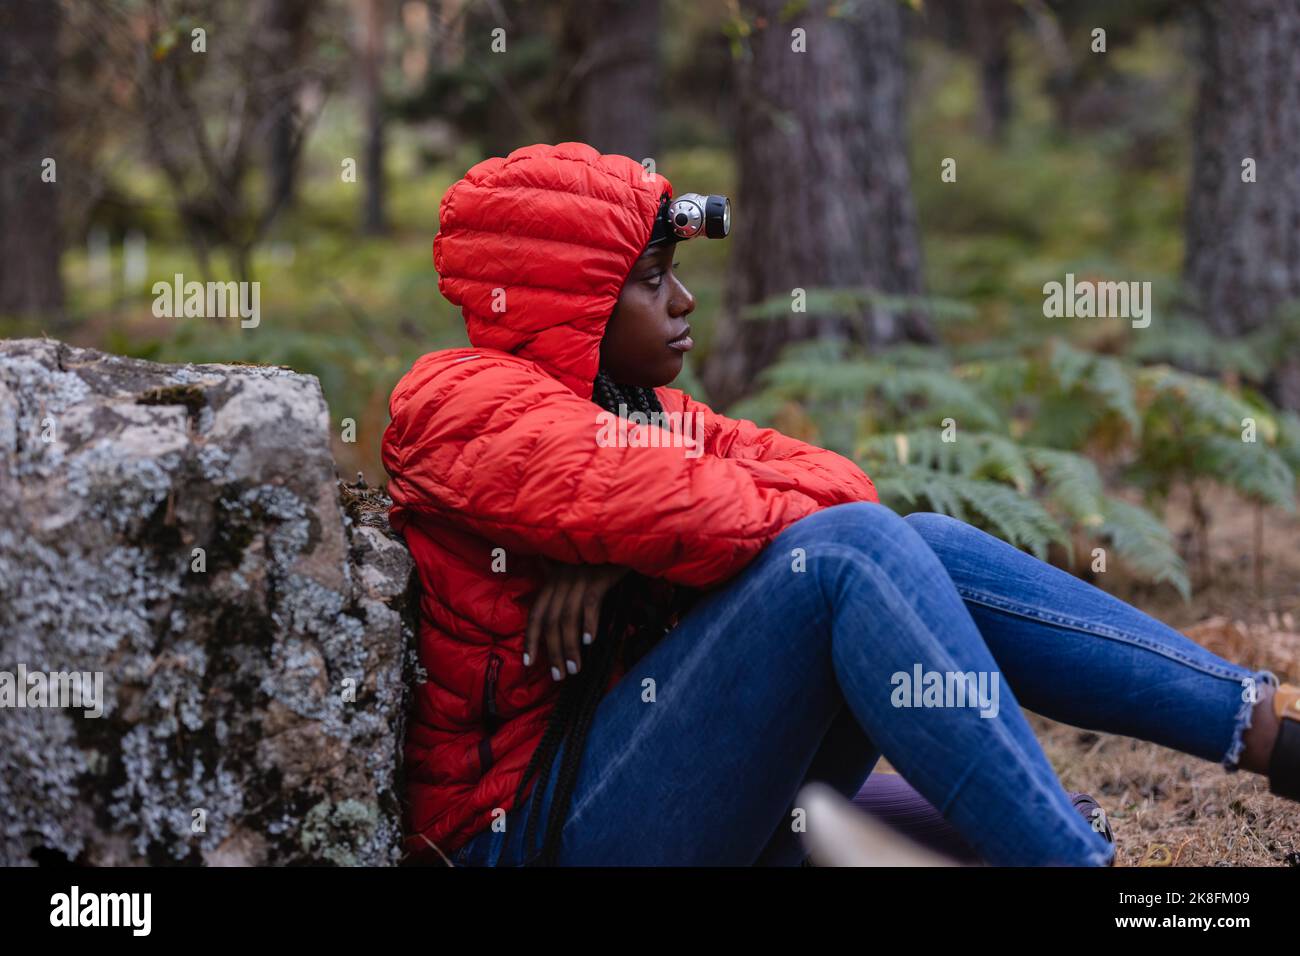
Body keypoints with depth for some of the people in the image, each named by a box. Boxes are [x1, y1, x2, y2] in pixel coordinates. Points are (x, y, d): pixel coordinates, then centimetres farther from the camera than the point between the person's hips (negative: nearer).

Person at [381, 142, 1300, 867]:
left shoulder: (643, 408, 18)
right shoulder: (462, 399, -7)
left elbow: (833, 478, 2)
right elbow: (686, 510, -24)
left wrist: (621, 553, -13)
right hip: (539, 828, -8)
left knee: (927, 553, -7)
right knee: (848, 551, -23)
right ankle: (1075, 859, -30)